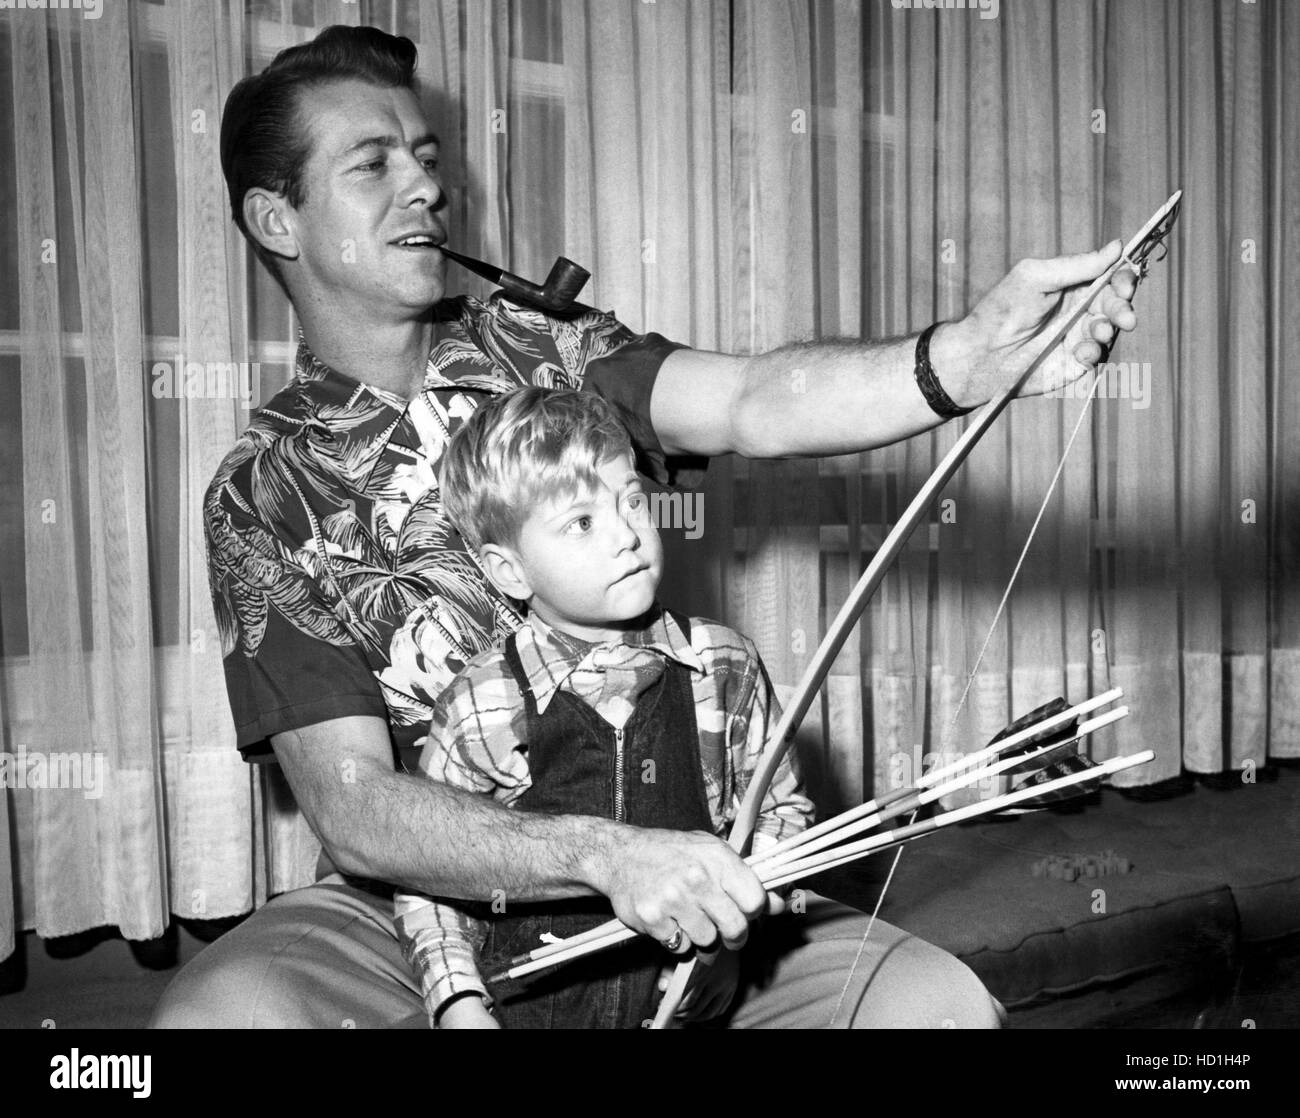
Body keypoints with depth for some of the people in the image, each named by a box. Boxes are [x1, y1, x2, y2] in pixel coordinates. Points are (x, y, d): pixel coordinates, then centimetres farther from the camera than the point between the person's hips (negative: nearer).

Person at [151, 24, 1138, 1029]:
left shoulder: (542, 353, 3)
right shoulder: (265, 492, -4)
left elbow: (755, 404, -17)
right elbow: (351, 811, -15)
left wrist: (973, 356, -36)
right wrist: (606, 854, -31)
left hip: (663, 894, 2)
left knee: (941, 1000, -21)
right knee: (220, 1008, -32)